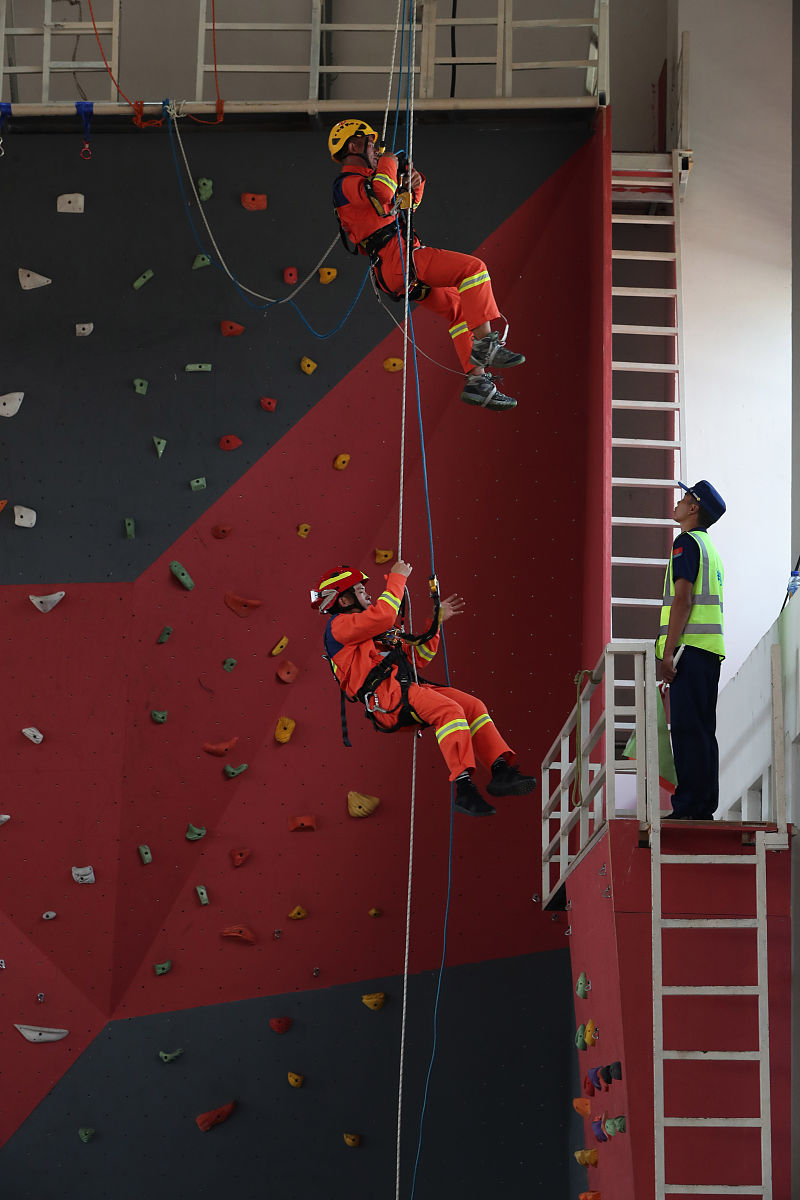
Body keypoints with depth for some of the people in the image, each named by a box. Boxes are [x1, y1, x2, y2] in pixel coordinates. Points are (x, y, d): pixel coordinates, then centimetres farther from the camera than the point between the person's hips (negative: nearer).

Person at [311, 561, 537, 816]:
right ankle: (464, 789, -39)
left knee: (473, 706, -6)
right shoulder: (339, 625, 4)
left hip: (406, 688, 9)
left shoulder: (376, 633, 34)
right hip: (384, 695, -9)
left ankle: (501, 771, -18)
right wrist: (397, 577, -1)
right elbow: (384, 615, -13)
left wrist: (437, 620, 30)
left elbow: (417, 658, 33)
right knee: (449, 709, -29)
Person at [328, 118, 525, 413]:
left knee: (460, 307, 11)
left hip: (400, 267, 10)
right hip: (395, 256, -10)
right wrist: (388, 163, -6)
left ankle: (476, 380, 6)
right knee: (473, 267, -20)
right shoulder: (346, 183, -4)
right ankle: (485, 343, -26)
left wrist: (414, 184, 14)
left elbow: (407, 203, 36)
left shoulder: (363, 180, 27)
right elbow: (382, 193, -25)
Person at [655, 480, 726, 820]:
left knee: (687, 728, -11)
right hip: (710, 649, 9)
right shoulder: (710, 547, 23)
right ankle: (705, 805, 9)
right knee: (703, 730, 9)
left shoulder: (686, 542, -6)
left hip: (690, 646, -9)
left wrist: (668, 651, -17)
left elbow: (683, 599, -15)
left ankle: (689, 805, -15)